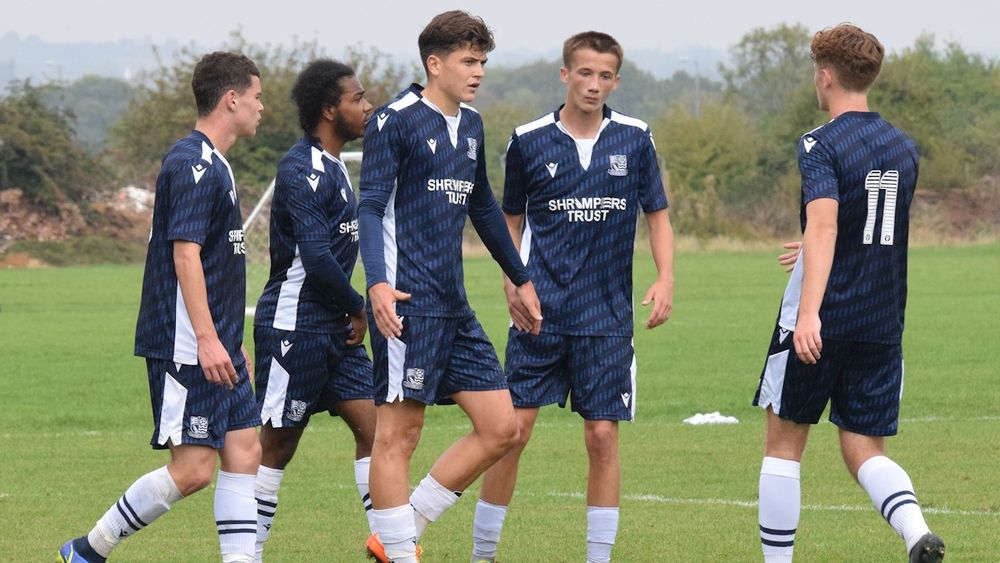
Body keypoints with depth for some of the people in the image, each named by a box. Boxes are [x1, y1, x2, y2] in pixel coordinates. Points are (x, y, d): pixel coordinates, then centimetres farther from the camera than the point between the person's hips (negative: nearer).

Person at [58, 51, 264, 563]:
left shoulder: (214, 165, 18)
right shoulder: (192, 165, -14)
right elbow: (184, 252, -21)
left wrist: (232, 341, 27)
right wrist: (206, 339, -26)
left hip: (217, 346, 10)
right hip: (186, 346, -10)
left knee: (244, 451, 3)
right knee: (192, 470, -9)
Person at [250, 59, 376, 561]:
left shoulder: (331, 167, 14)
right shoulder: (302, 172, -17)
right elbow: (316, 257, -24)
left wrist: (349, 310, 10)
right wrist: (357, 309, -12)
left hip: (332, 328, 9)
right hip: (295, 327, -9)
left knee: (372, 424, 2)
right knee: (277, 445, -2)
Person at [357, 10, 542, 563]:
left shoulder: (470, 125, 16)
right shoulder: (395, 121, -7)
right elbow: (371, 206, -12)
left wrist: (520, 279, 33)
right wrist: (378, 283, -26)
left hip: (454, 305, 8)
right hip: (408, 301, -8)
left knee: (500, 426, 4)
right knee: (399, 430, -5)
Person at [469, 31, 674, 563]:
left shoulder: (634, 139, 2)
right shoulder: (529, 141, 1)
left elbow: (657, 215, 10)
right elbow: (511, 220, 12)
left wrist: (665, 279, -5)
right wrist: (511, 280, -3)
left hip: (608, 317, 0)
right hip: (541, 313, 0)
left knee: (602, 435, -2)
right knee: (513, 429, -2)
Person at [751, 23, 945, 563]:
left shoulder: (821, 145, -10)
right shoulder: (904, 148, 11)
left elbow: (824, 224, -25)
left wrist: (810, 311, -35)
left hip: (821, 322, -5)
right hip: (883, 323, 5)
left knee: (784, 443, 10)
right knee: (865, 451, 6)